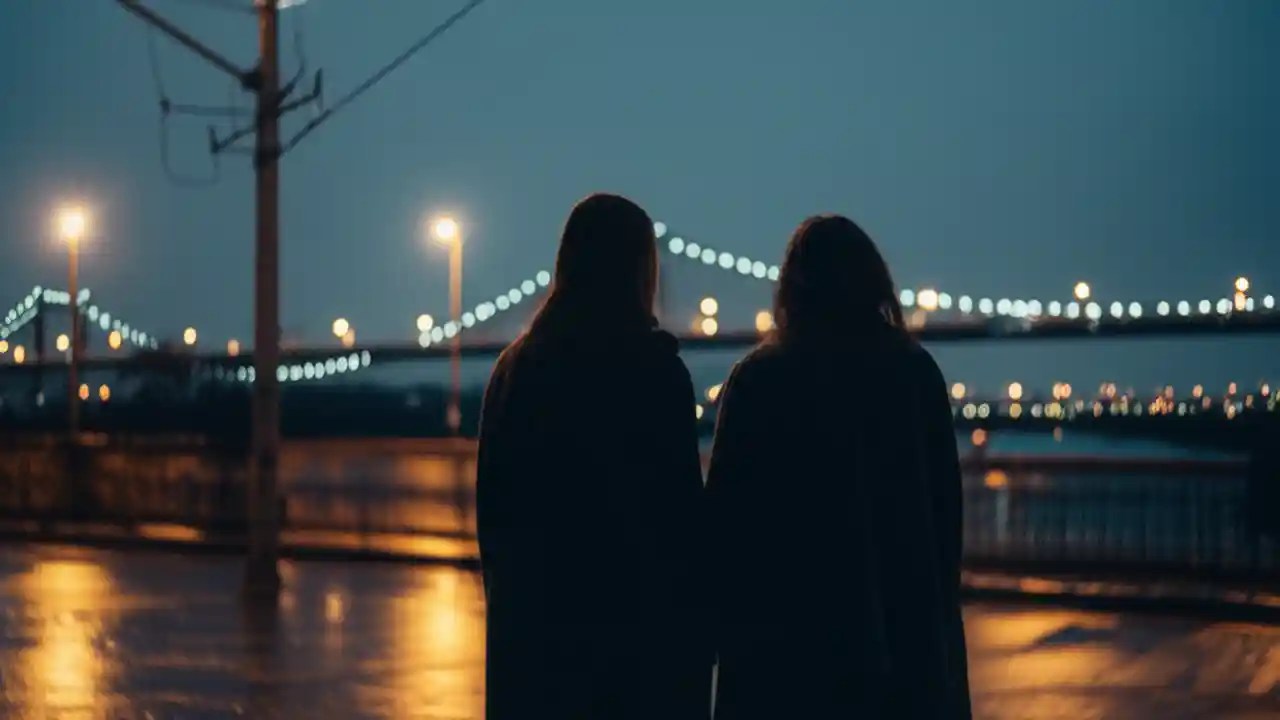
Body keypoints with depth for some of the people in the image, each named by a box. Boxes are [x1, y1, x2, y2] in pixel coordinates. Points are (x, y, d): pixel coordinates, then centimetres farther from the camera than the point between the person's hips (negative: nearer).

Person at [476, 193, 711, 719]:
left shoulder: (516, 367, 7)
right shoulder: (652, 367, -9)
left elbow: (492, 500, 11)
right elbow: (681, 510, -10)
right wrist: (694, 618, -3)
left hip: (532, 619, 5)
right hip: (636, 619, -5)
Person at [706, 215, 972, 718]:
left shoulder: (756, 380, -4)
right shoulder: (915, 373, 1)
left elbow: (726, 512, -5)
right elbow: (945, 505, 3)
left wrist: (724, 625, 3)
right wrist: (937, 609, 12)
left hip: (785, 628, -2)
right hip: (906, 624, 2)